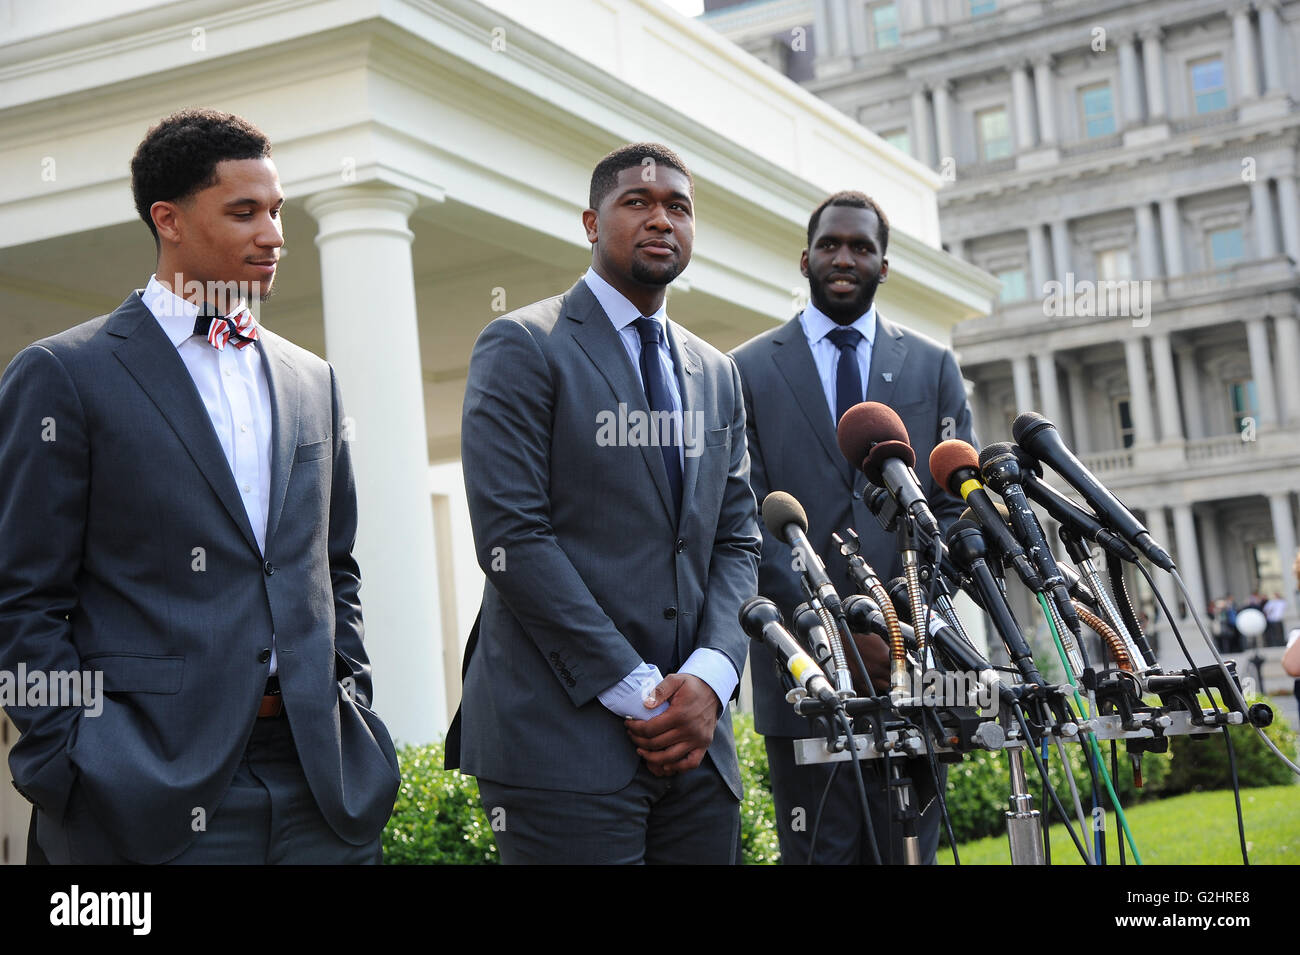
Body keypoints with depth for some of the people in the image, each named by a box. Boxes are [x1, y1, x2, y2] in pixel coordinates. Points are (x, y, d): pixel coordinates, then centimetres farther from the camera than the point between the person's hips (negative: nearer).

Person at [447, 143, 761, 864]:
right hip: (563, 737, -5)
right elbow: (511, 536, -11)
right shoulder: (522, 346, -1)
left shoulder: (716, 375, 18)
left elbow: (737, 540, 14)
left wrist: (711, 675, -5)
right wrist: (638, 691, -13)